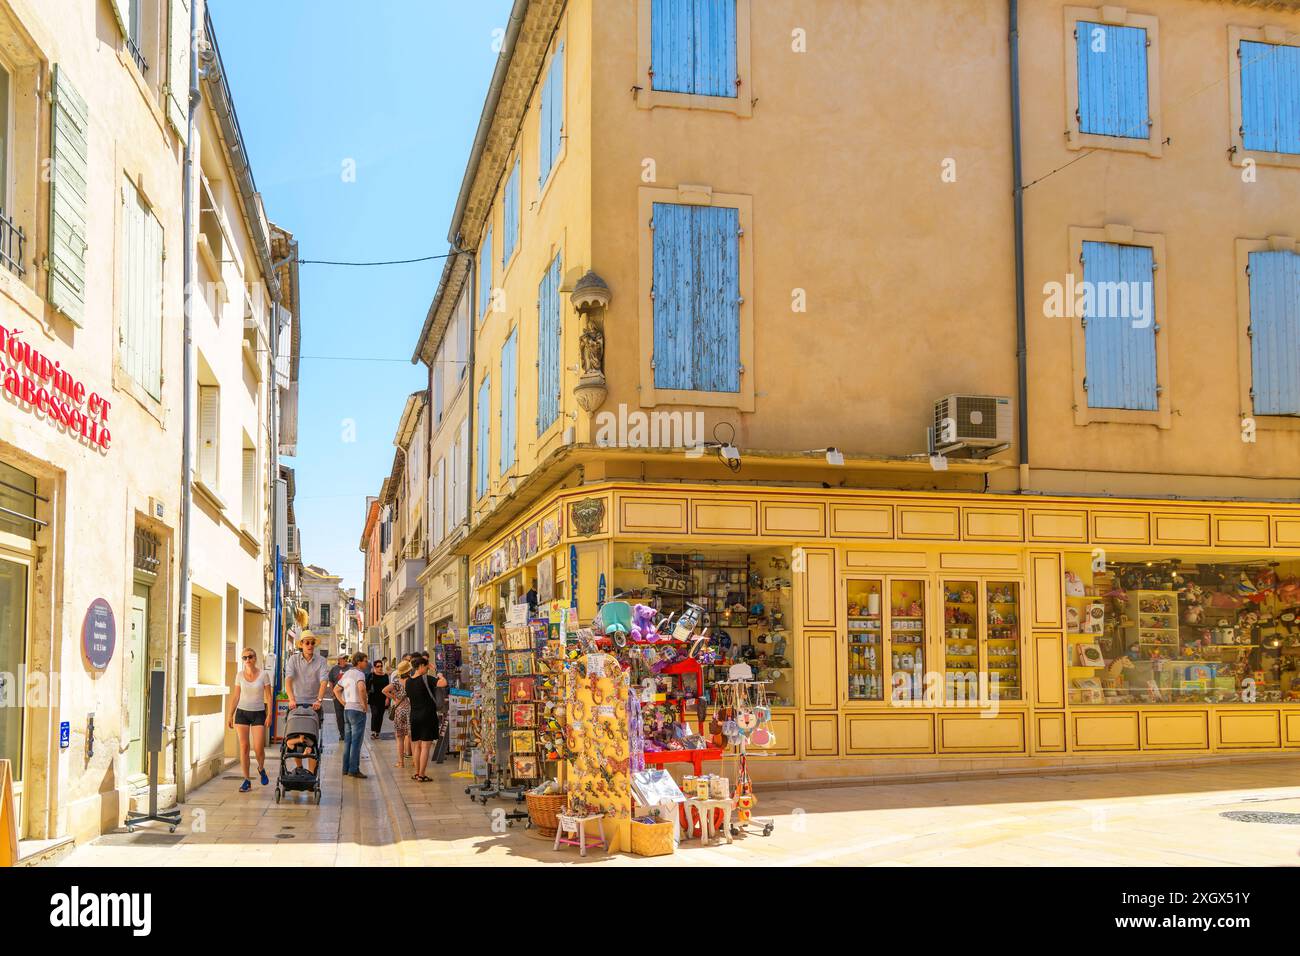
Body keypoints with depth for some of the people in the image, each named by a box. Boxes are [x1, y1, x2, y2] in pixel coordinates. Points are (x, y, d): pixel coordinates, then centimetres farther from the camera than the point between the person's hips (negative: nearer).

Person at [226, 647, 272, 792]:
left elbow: (268, 697, -2)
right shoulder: (239, 675, 3)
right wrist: (230, 715, 5)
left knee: (259, 748, -7)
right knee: (243, 746, -3)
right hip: (242, 713, 2)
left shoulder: (263, 674, -4)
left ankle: (261, 769, 26)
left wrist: (269, 715, -8)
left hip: (258, 714, -2)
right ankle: (246, 781, 5)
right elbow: (236, 696, 9)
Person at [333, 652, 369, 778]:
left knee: (347, 740, 13)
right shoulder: (359, 673, -13)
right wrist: (364, 703, -20)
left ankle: (346, 768, 17)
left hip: (347, 709, 8)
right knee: (356, 741, -5)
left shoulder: (347, 673, 14)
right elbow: (361, 688, -32)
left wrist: (344, 703, 15)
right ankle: (354, 769, -4)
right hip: (357, 710, -8)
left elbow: (336, 689, 22)